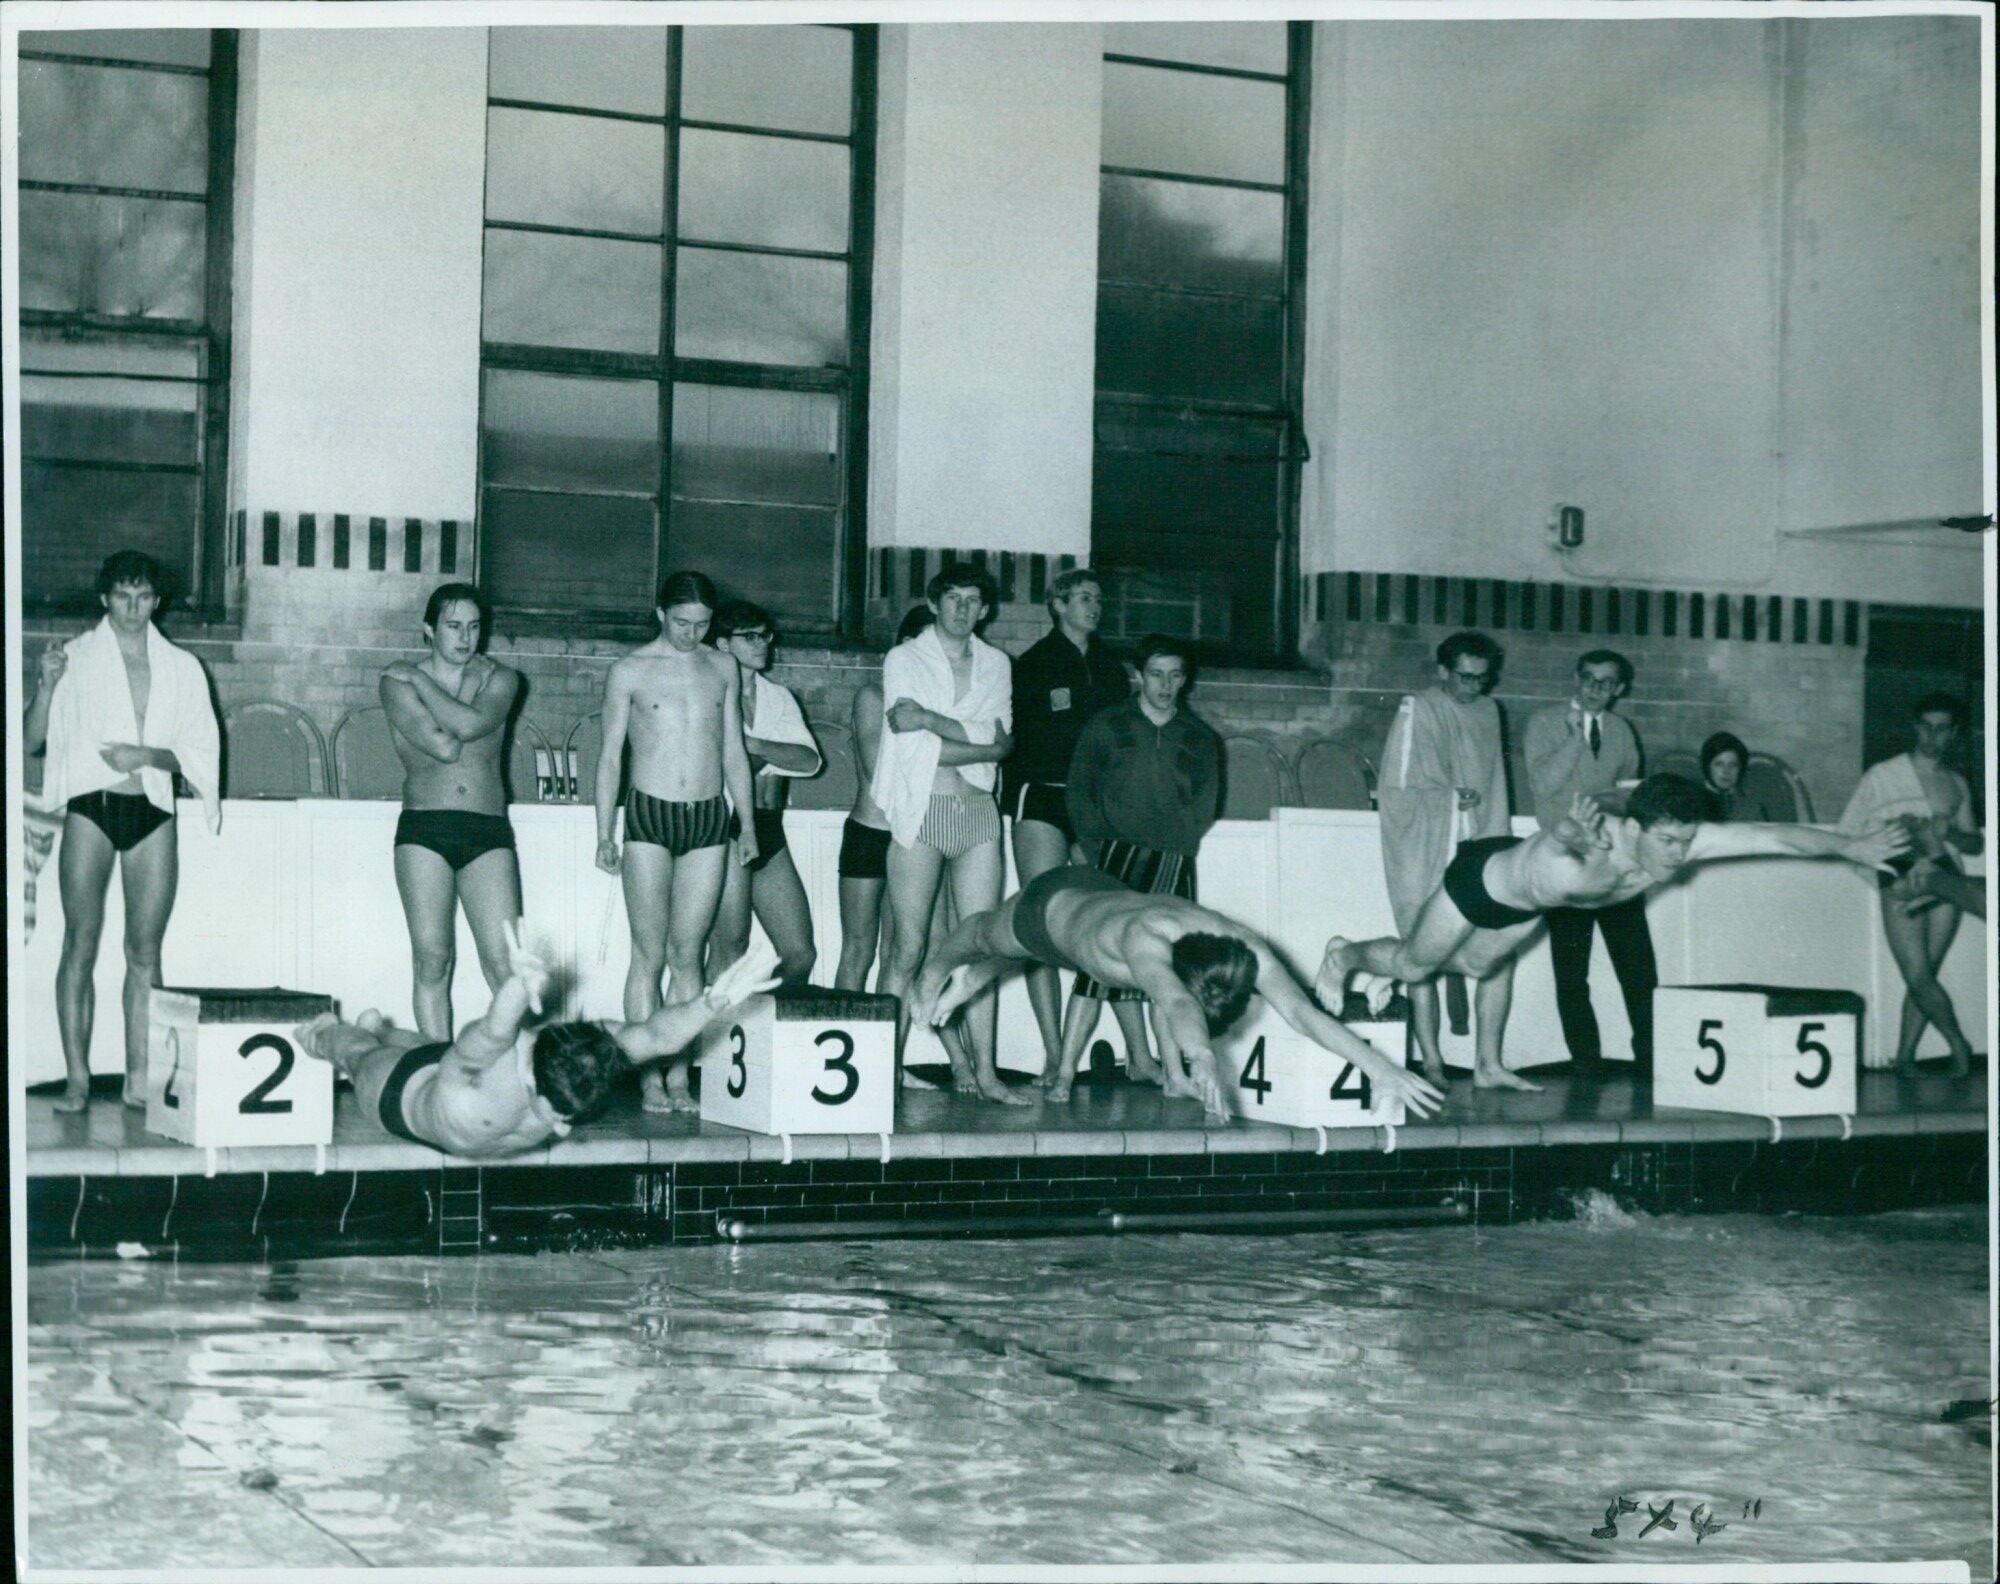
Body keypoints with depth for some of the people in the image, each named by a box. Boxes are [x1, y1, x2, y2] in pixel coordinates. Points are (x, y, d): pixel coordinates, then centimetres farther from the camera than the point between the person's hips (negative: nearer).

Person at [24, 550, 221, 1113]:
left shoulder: (182, 667, 11)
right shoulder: (77, 657, 5)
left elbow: (200, 751, 10)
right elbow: (32, 741, 1)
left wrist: (148, 756, -8)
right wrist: (46, 686, -15)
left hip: (152, 813, 2)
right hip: (90, 809, -2)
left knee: (146, 950, 1)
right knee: (81, 944, -5)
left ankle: (140, 1078, 3)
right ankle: (76, 1078, -4)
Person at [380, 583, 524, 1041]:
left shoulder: (499, 678, 9)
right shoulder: (398, 682, 4)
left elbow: (472, 722, -14)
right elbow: (445, 747, -11)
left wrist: (421, 680, -4)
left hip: (488, 831, 1)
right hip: (424, 830, -1)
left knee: (504, 962, -8)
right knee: (432, 960, -3)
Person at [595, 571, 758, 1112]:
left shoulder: (722, 668, 12)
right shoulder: (630, 671, 2)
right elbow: (610, 755, 3)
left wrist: (748, 822, 11)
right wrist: (604, 834, -3)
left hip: (709, 821, 3)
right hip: (649, 816, -3)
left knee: (687, 955, 3)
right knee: (650, 953, -3)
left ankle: (679, 1077, 5)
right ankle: (649, 1079, -1)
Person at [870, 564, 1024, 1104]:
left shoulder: (995, 664, 17)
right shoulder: (904, 659, 4)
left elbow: (999, 740, 2)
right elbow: (913, 749, -10)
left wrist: (932, 721, -6)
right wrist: (978, 742, -6)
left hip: (978, 811, 4)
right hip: (921, 810, -4)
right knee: (908, 947, -7)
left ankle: (982, 1069, 4)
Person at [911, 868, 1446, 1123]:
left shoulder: (1245, 950, -36)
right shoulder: (1145, 940, -51)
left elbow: (1302, 1012, -43)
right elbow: (1177, 1004, -70)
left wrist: (1381, 1068, -53)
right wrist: (1203, 1061, -87)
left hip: (1106, 891, 3)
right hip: (1051, 905, -3)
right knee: (987, 934, 25)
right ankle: (941, 971, 59)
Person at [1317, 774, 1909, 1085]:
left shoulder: (1679, 841, -32)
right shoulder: (1587, 846, -49)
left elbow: (1774, 837, -31)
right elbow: (1560, 839, -74)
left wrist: (1851, 846, -37)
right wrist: (1572, 833, -97)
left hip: (1528, 904, 6)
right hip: (1483, 874, -6)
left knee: (1475, 966, 29)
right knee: (1415, 964, 15)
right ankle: (1346, 955, 45)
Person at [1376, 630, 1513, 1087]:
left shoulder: (1488, 713, 16)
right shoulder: (1417, 711, -1)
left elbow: (1494, 790, 16)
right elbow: (1400, 788, -6)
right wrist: (1456, 798, -3)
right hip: (1425, 857, -5)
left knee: (1499, 954, -3)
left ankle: (1487, 1064, 1)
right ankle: (1430, 1064, 2)